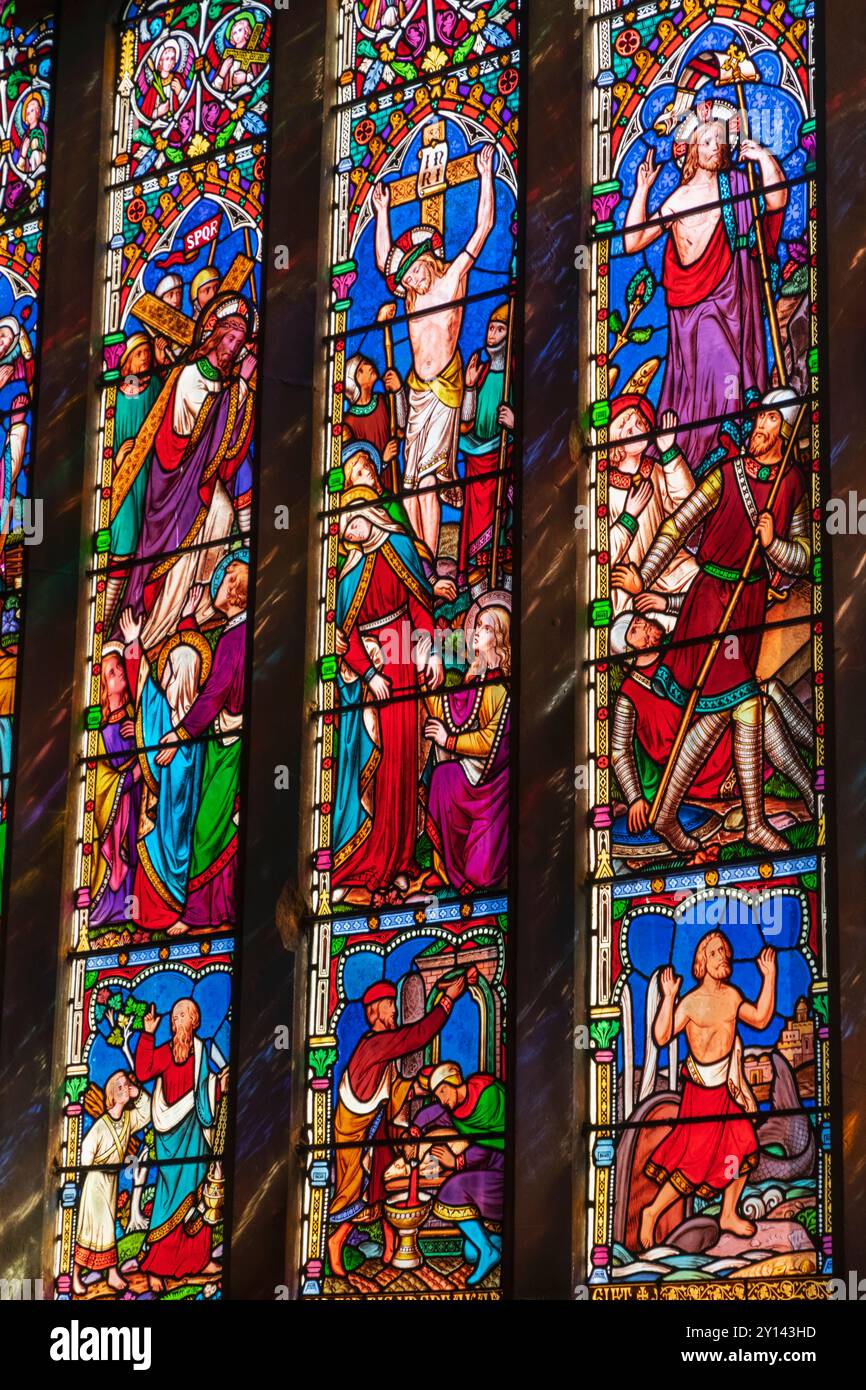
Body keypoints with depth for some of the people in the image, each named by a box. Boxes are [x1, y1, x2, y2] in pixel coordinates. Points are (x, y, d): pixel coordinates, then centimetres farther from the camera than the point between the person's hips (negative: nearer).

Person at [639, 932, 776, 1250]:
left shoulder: (732, 996, 3)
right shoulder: (690, 1001, -15)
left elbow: (760, 1019, 15)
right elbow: (661, 1036, -24)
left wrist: (769, 977, 10)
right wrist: (669, 997, -34)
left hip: (729, 1084, 6)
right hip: (703, 1086, -6)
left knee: (743, 1149, 9)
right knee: (697, 1159, -3)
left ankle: (729, 1215, 26)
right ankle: (652, 1212, 11)